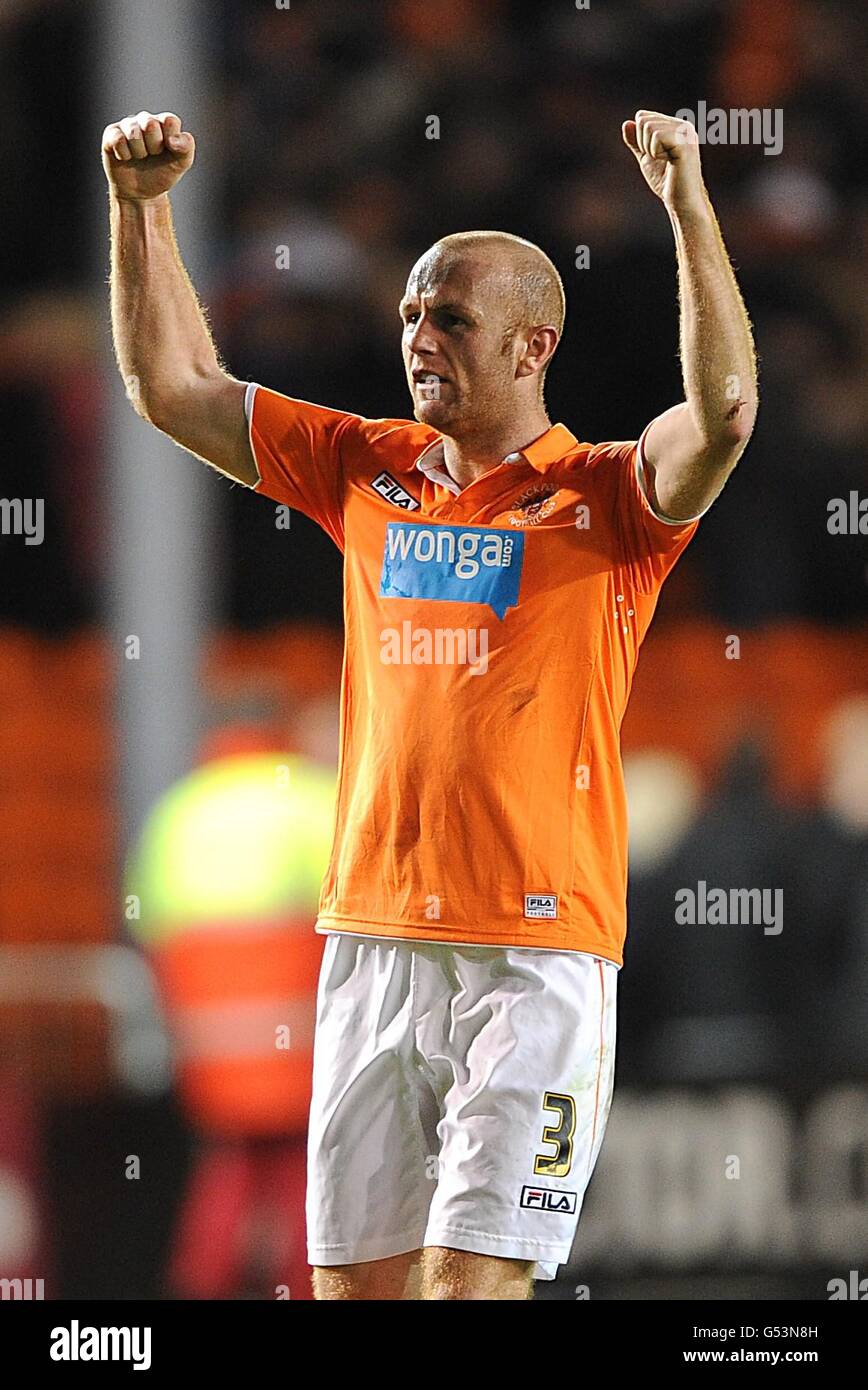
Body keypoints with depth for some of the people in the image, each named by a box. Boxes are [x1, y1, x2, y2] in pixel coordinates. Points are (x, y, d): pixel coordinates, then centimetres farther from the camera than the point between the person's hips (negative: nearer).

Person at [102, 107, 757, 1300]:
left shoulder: (605, 498, -2)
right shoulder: (368, 473, 13)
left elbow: (723, 411, -22)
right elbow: (173, 385, 18)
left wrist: (688, 204, -28)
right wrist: (142, 202, 9)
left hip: (536, 950, -5)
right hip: (372, 935, 5)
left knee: (474, 1278, -12)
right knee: (352, 1276, 6)